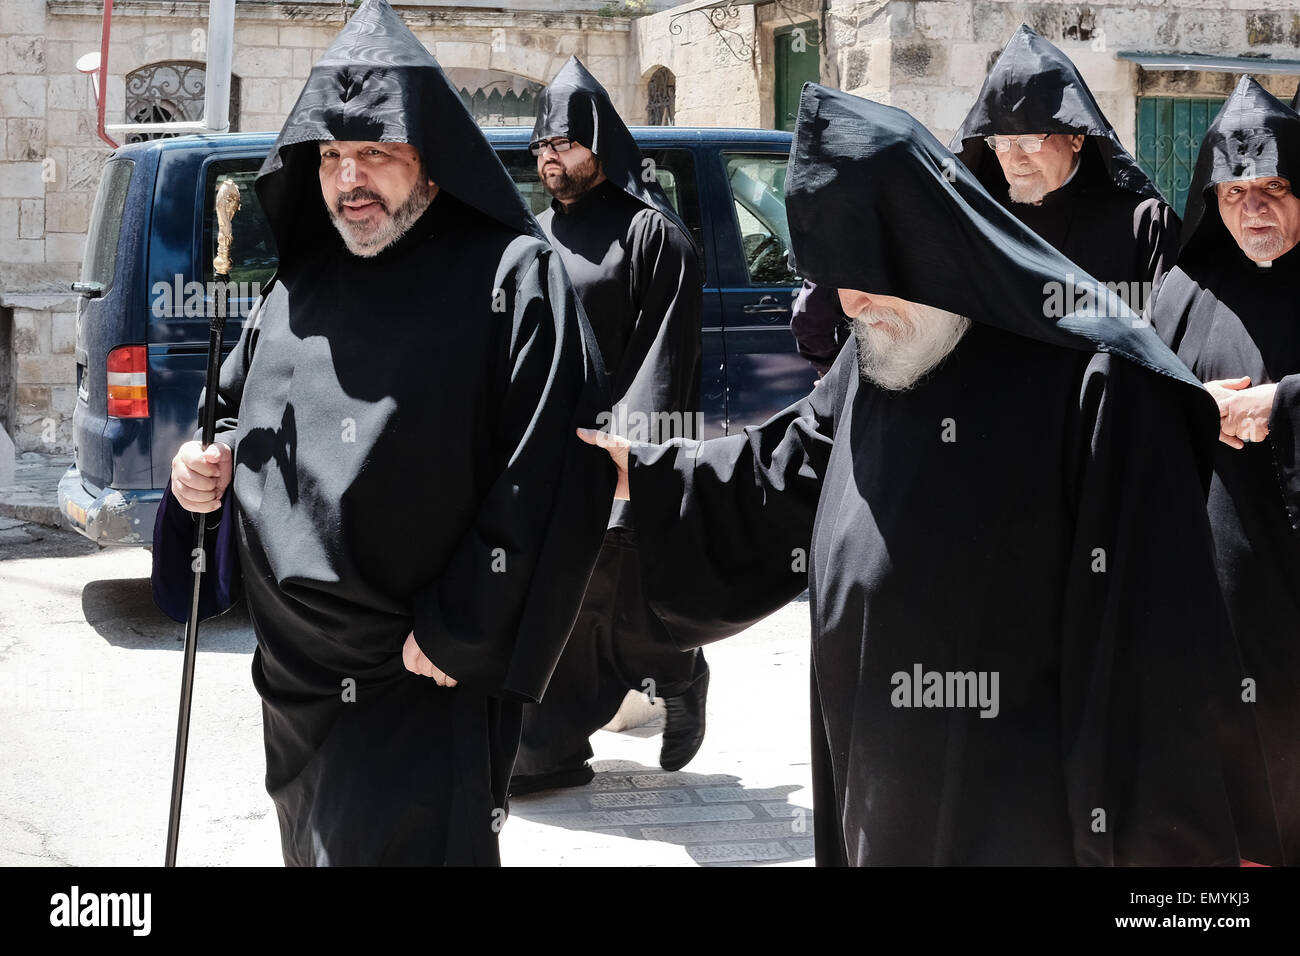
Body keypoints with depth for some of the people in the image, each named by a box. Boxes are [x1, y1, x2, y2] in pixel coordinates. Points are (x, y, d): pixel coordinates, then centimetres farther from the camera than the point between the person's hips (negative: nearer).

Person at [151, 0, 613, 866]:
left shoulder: (515, 278, -11)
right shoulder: (298, 291, 11)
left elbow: (555, 479, -17)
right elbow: (239, 415, 25)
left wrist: (459, 638, -18)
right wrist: (205, 468, 1)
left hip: (431, 683, -7)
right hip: (297, 681, 7)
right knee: (315, 852, 20)